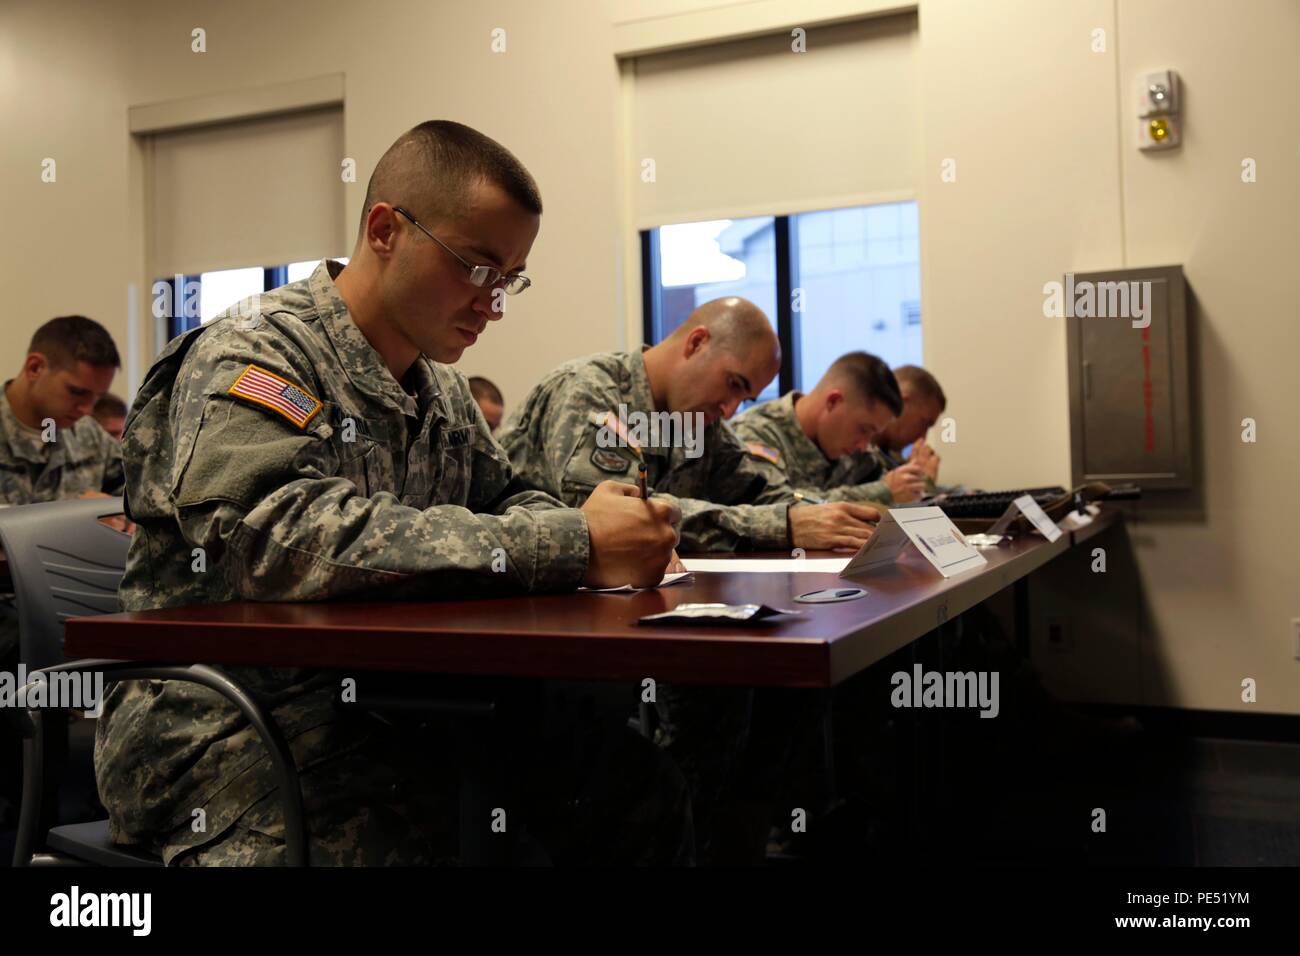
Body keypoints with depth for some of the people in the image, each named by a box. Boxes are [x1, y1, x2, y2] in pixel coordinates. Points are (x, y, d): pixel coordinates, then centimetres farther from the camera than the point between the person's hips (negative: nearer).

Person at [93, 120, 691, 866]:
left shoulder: (440, 384, 13)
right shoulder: (255, 353, -12)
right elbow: (279, 537, -28)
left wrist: (599, 526, -6)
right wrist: (571, 546, -29)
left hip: (393, 713, 7)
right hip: (239, 736, -6)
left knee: (639, 787, -11)